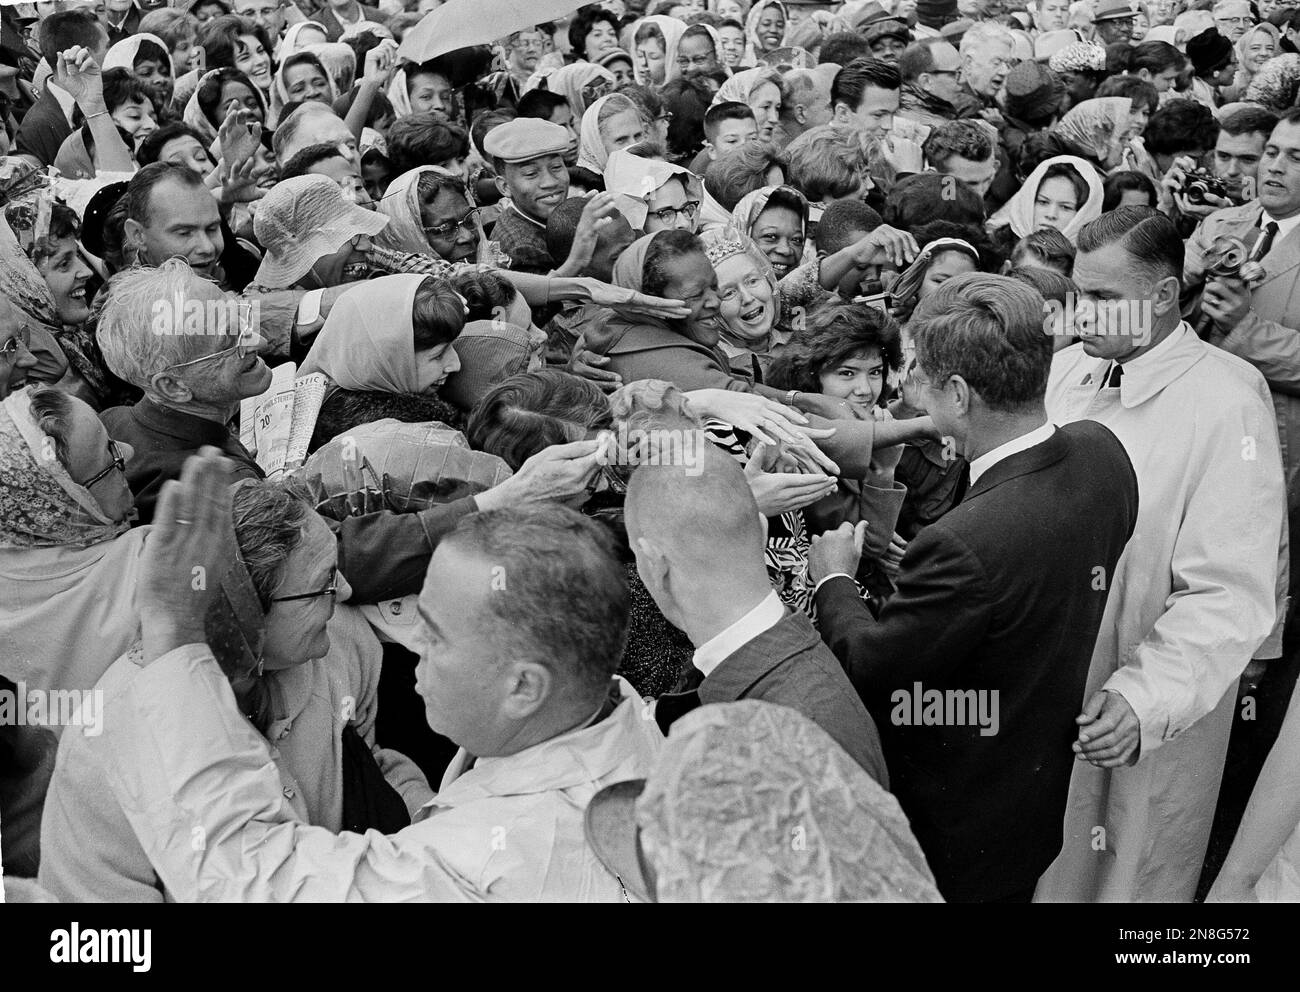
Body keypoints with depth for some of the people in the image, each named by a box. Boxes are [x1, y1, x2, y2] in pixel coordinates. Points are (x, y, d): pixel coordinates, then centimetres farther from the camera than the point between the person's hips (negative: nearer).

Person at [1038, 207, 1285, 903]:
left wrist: (1144, 699, -32)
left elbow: (1231, 597, -22)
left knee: (1127, 877, 14)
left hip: (1154, 716, -5)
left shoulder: (1227, 401, -19)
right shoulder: (1067, 369, 1)